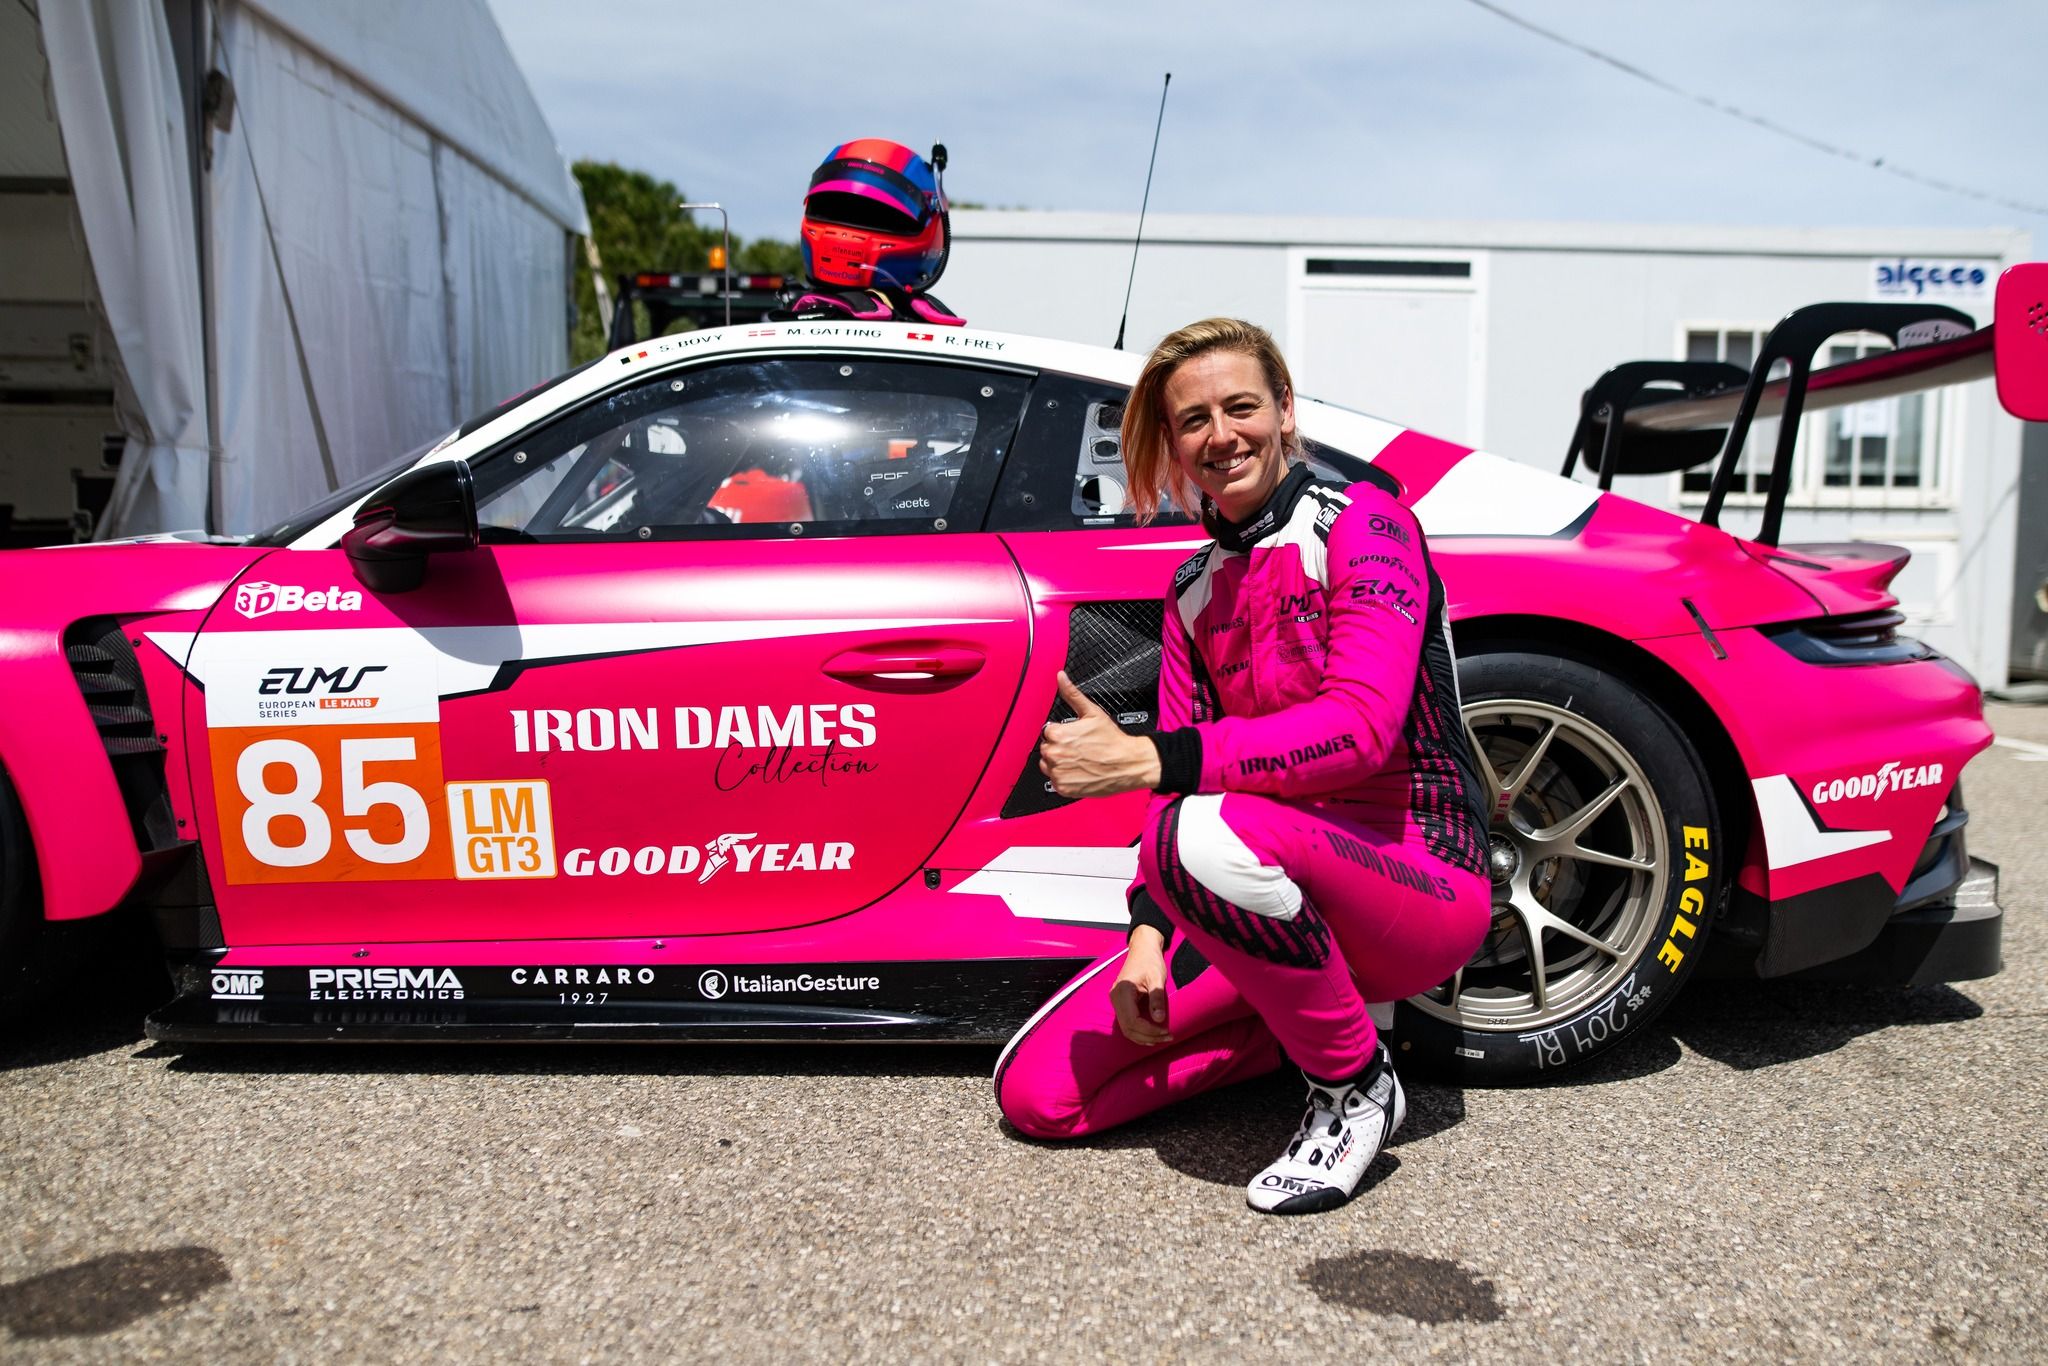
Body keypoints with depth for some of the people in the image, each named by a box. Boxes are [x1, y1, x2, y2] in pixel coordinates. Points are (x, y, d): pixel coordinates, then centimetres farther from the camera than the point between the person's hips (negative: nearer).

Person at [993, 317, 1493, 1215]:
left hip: (1425, 881, -6)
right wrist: (1149, 932, -6)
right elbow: (1180, 769, 8)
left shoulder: (1362, 524, -10)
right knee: (1036, 1090, -5)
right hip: (1285, 898, 6)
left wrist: (1150, 760, -30)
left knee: (1209, 834, -40)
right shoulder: (1195, 586, 10)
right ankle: (1311, 1017, 10)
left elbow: (1361, 728, -25)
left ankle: (1356, 1084, -12)